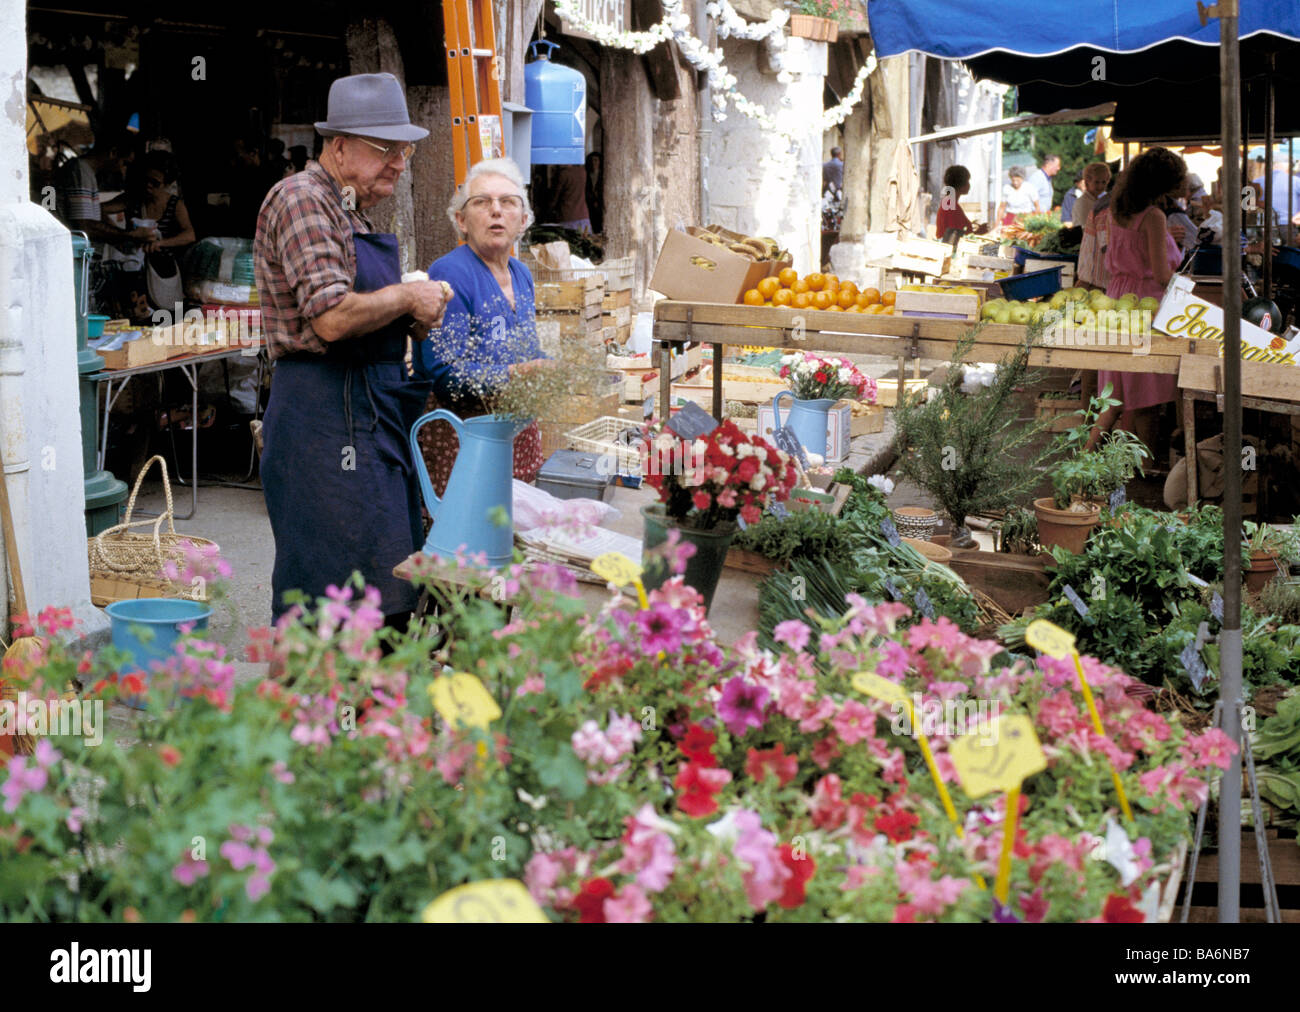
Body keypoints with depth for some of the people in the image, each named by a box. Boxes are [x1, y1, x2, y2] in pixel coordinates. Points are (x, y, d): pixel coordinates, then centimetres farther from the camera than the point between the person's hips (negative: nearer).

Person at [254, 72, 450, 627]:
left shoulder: (350, 212, 20)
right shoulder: (302, 199, -11)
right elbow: (332, 318, -21)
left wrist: (414, 319, 12)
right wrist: (405, 297, -7)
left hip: (375, 409, 10)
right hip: (328, 413, -10)